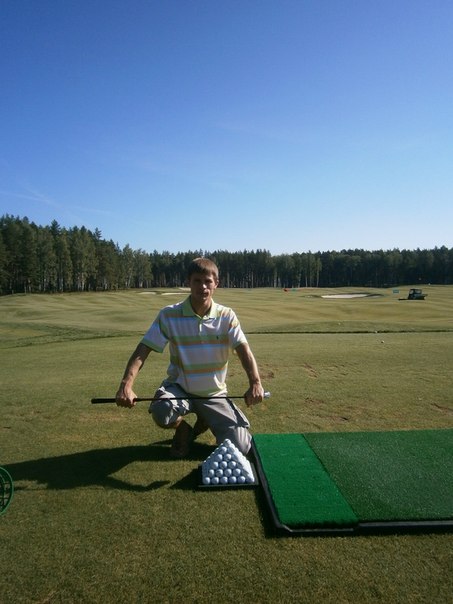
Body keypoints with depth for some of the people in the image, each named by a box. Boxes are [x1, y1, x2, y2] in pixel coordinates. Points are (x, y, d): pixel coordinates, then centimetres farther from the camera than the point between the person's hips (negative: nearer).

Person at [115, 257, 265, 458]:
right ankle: (183, 430, 4)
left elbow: (244, 350, -16)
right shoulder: (169, 315, -13)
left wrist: (255, 383, -34)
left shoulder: (227, 316, -8)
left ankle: (203, 422, 22)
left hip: (214, 394, 2)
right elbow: (142, 351, -16)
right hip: (179, 388, -1)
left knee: (239, 447, -11)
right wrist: (126, 385, -32)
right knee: (162, 413, -36)